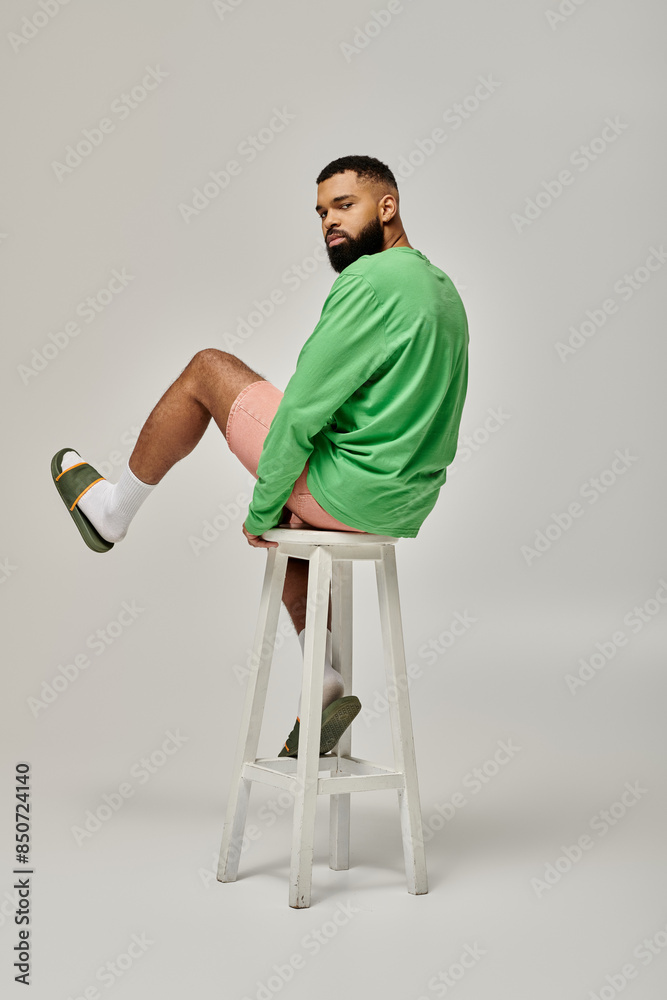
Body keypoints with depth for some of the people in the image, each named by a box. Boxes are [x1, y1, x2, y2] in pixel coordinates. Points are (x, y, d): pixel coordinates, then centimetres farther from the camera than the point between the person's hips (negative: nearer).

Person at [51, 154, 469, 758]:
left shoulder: (371, 280, -15)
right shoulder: (440, 285, 14)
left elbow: (302, 408, -19)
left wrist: (263, 507, -5)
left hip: (350, 487, -9)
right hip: (409, 502, 9)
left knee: (207, 369, 6)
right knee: (282, 523, 35)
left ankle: (115, 510, 22)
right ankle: (325, 686, 23)